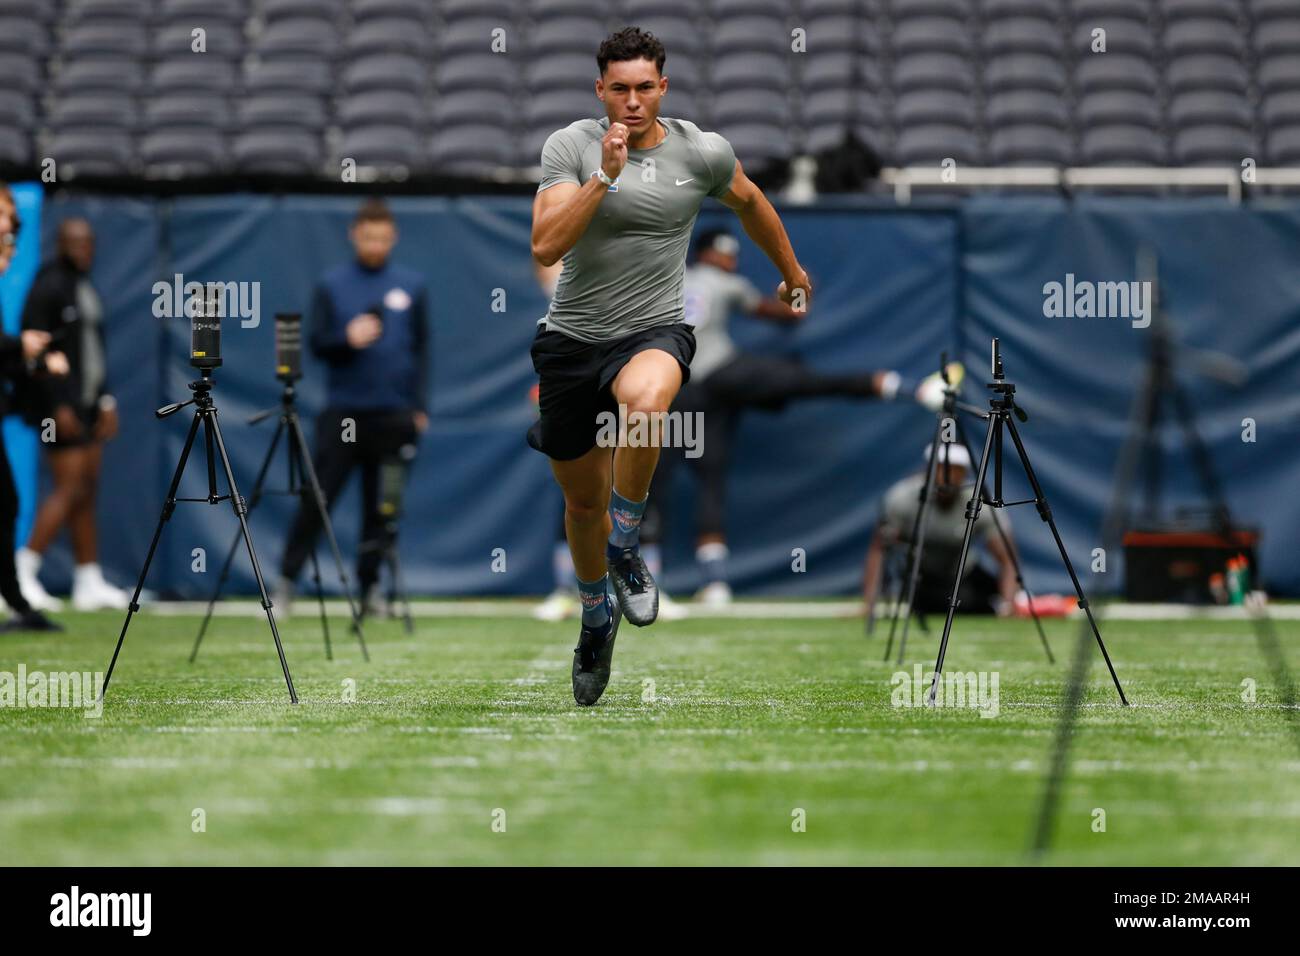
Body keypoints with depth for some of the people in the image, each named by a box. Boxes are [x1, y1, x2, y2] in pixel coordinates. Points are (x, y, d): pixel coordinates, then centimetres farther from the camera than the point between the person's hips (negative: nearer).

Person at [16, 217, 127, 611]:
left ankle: (89, 583, 10)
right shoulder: (48, 288, -11)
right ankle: (24, 570, -6)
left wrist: (106, 400, 16)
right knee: (70, 488, -12)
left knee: (87, 490, 7)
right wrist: (59, 405, -19)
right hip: (62, 404, -9)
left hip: (87, 402, 9)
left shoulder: (86, 288, 15)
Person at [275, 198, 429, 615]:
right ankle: (286, 581, -1)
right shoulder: (332, 284, 5)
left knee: (381, 506, 3)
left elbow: (422, 349, 11)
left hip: (393, 413, 1)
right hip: (342, 410, -1)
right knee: (317, 498, -5)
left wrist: (420, 407, 4)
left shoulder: (412, 285, 8)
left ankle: (369, 587, 10)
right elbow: (316, 343, 4)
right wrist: (347, 339, -17)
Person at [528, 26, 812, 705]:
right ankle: (597, 616, 42)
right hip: (571, 337, 1)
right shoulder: (571, 146, -6)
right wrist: (604, 174, -24)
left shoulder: (703, 152, -2)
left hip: (653, 333, -1)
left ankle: (625, 548, -15)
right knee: (583, 500, 13)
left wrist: (792, 273, 32)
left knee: (644, 399, -39)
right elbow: (545, 246, -18)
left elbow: (748, 201, 21)